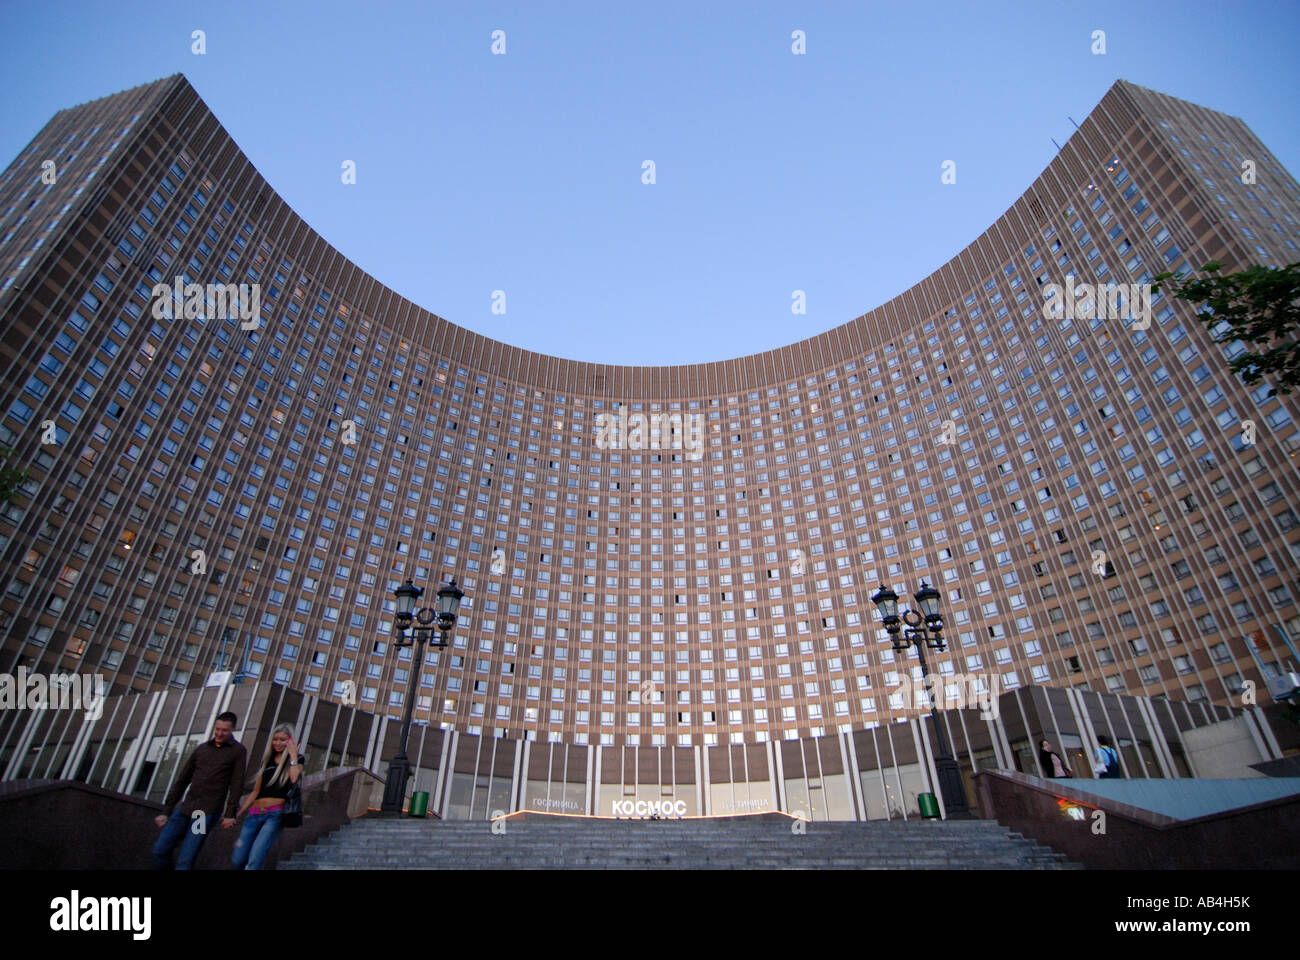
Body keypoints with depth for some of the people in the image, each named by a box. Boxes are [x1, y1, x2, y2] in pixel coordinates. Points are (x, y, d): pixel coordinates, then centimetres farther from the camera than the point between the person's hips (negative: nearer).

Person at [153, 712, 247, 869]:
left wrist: (229, 814, -11)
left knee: (185, 861, -9)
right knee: (160, 850, 2)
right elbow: (182, 781, 16)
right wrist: (166, 811, 13)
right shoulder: (201, 748, 13)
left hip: (208, 812, -5)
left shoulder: (238, 750, 0)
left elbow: (236, 784, -5)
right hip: (185, 807, 6)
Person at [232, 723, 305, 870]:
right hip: (255, 813, 5)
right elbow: (256, 791, 21)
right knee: (237, 860, 0)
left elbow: (294, 779, -17)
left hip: (275, 814, -5)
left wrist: (293, 754, -10)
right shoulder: (267, 761, 18)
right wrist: (238, 813, 14)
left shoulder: (296, 760, 5)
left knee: (254, 860, -17)